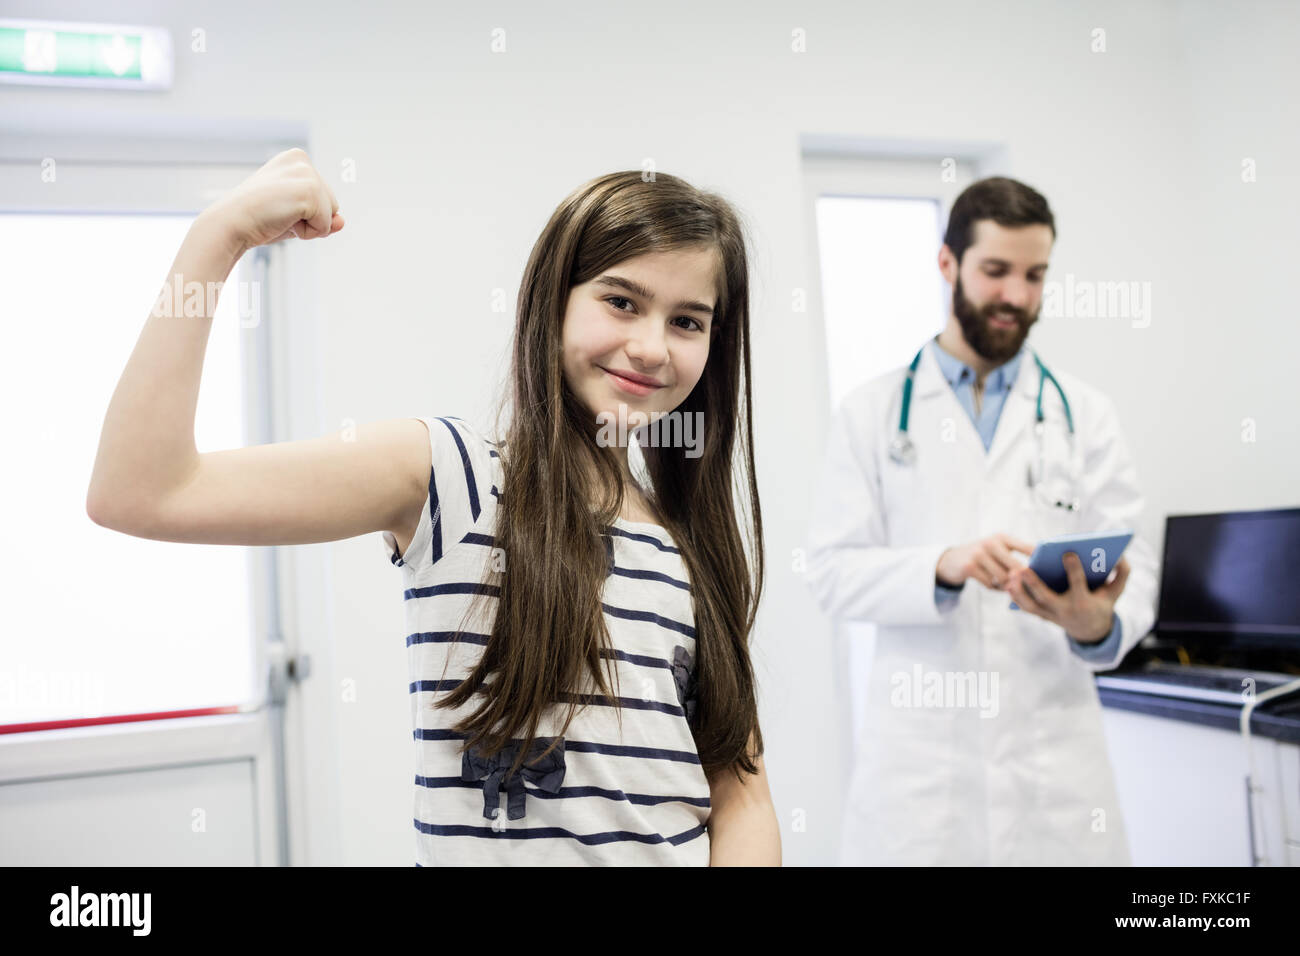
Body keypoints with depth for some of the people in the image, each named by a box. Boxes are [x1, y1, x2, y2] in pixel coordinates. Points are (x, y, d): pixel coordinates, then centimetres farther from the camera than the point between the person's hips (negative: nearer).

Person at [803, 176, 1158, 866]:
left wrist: (1101, 623, -20)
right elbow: (833, 572, -2)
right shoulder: (872, 413, 4)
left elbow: (1133, 559, 2)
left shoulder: (1084, 414, 9)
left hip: (1055, 749, 2)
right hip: (919, 755, -1)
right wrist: (943, 567, -20)